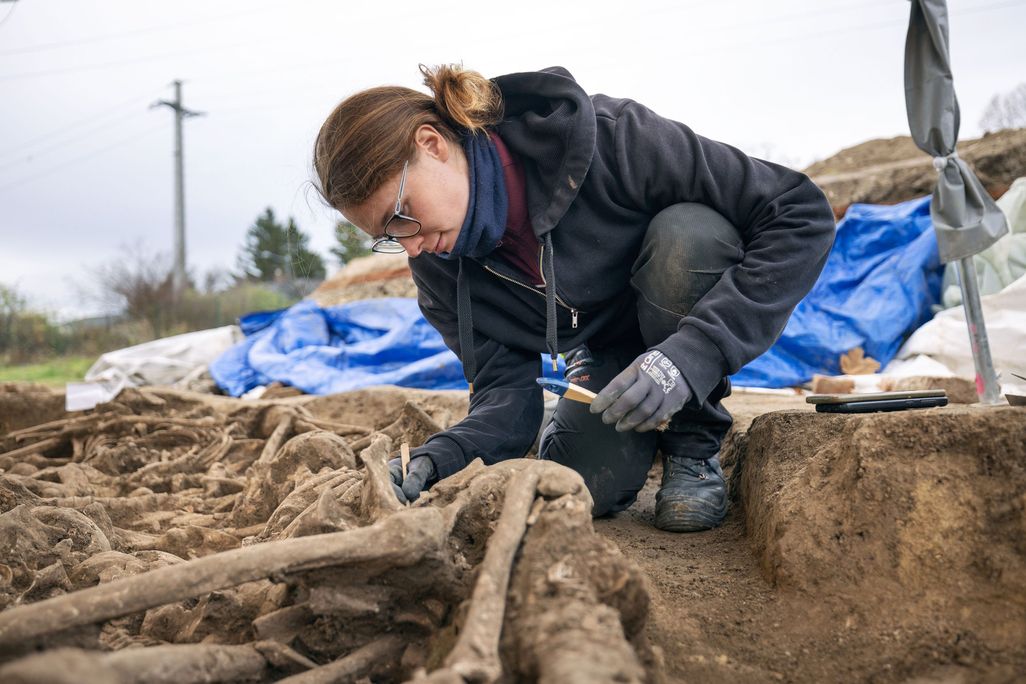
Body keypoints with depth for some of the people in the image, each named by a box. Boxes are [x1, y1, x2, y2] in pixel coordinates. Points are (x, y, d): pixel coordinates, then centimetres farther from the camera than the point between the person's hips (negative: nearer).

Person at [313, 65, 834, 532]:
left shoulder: (607, 137, -33)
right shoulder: (439, 263, -16)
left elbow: (802, 213, -31)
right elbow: (506, 393, -17)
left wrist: (693, 353, -42)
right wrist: (439, 457, -38)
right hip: (606, 354, 3)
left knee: (688, 233, -35)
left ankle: (693, 445, -12)